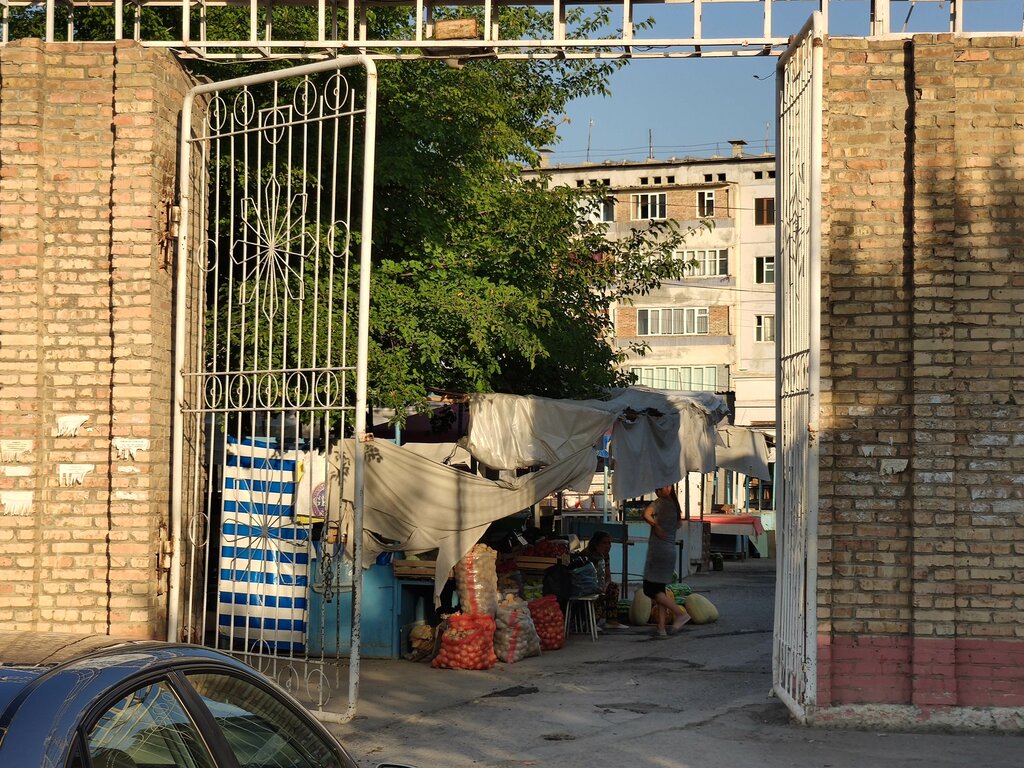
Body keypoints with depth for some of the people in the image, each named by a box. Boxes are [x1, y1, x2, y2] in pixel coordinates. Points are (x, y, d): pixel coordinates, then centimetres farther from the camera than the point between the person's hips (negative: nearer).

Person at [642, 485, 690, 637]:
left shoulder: (659, 503, -10)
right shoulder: (674, 505, 13)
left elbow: (646, 514, -28)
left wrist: (656, 526, -14)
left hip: (658, 551, -8)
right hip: (671, 551, 8)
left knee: (650, 589, -4)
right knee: (659, 589, 11)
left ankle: (680, 613, -9)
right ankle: (661, 628, 6)